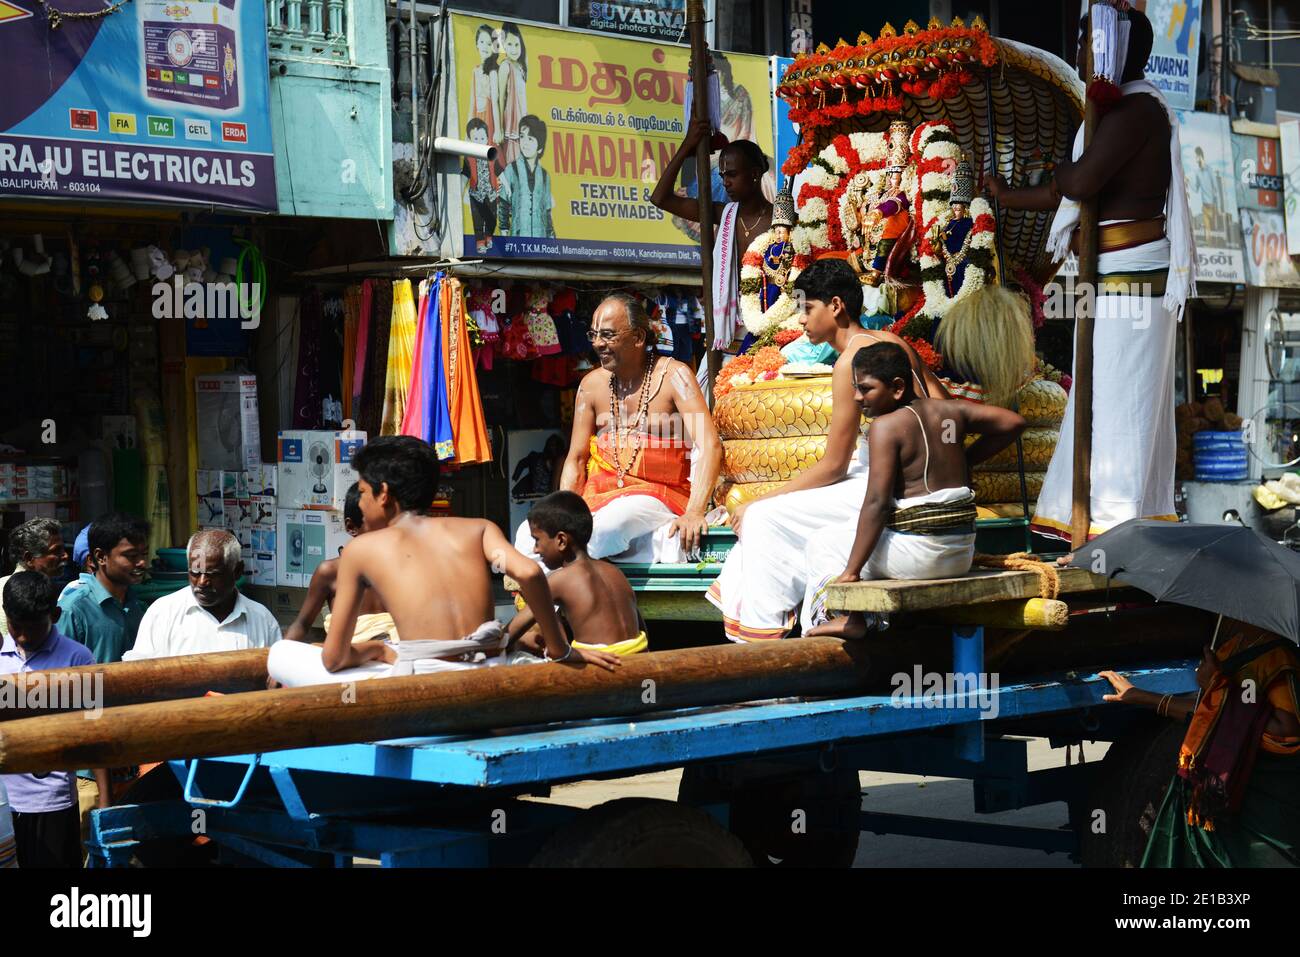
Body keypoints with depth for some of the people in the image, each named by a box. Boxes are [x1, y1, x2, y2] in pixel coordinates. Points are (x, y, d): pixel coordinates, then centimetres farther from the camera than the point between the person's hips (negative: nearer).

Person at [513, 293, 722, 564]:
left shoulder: (673, 376, -8)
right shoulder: (592, 384, 7)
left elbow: (710, 446, -19)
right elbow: (576, 460, 11)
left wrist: (694, 512, -32)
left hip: (655, 497, -6)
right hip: (599, 496, 6)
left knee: (609, 524, -40)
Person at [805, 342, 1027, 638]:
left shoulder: (886, 426, -12)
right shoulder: (948, 411, 8)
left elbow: (876, 503, -19)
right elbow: (1014, 422, 14)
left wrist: (851, 572, -18)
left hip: (917, 553, -8)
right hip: (962, 555, 8)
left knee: (822, 546, 12)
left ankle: (851, 619, -11)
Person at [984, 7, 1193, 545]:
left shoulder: (1135, 108, -14)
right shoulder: (1126, 108, 18)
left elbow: (1081, 183, -24)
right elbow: (1080, 190, 23)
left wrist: (1060, 175, -1)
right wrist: (1011, 199, 30)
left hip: (1130, 275, -10)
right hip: (1120, 276, 10)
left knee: (1120, 397, -7)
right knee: (1103, 396, 12)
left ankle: (1121, 523, -5)